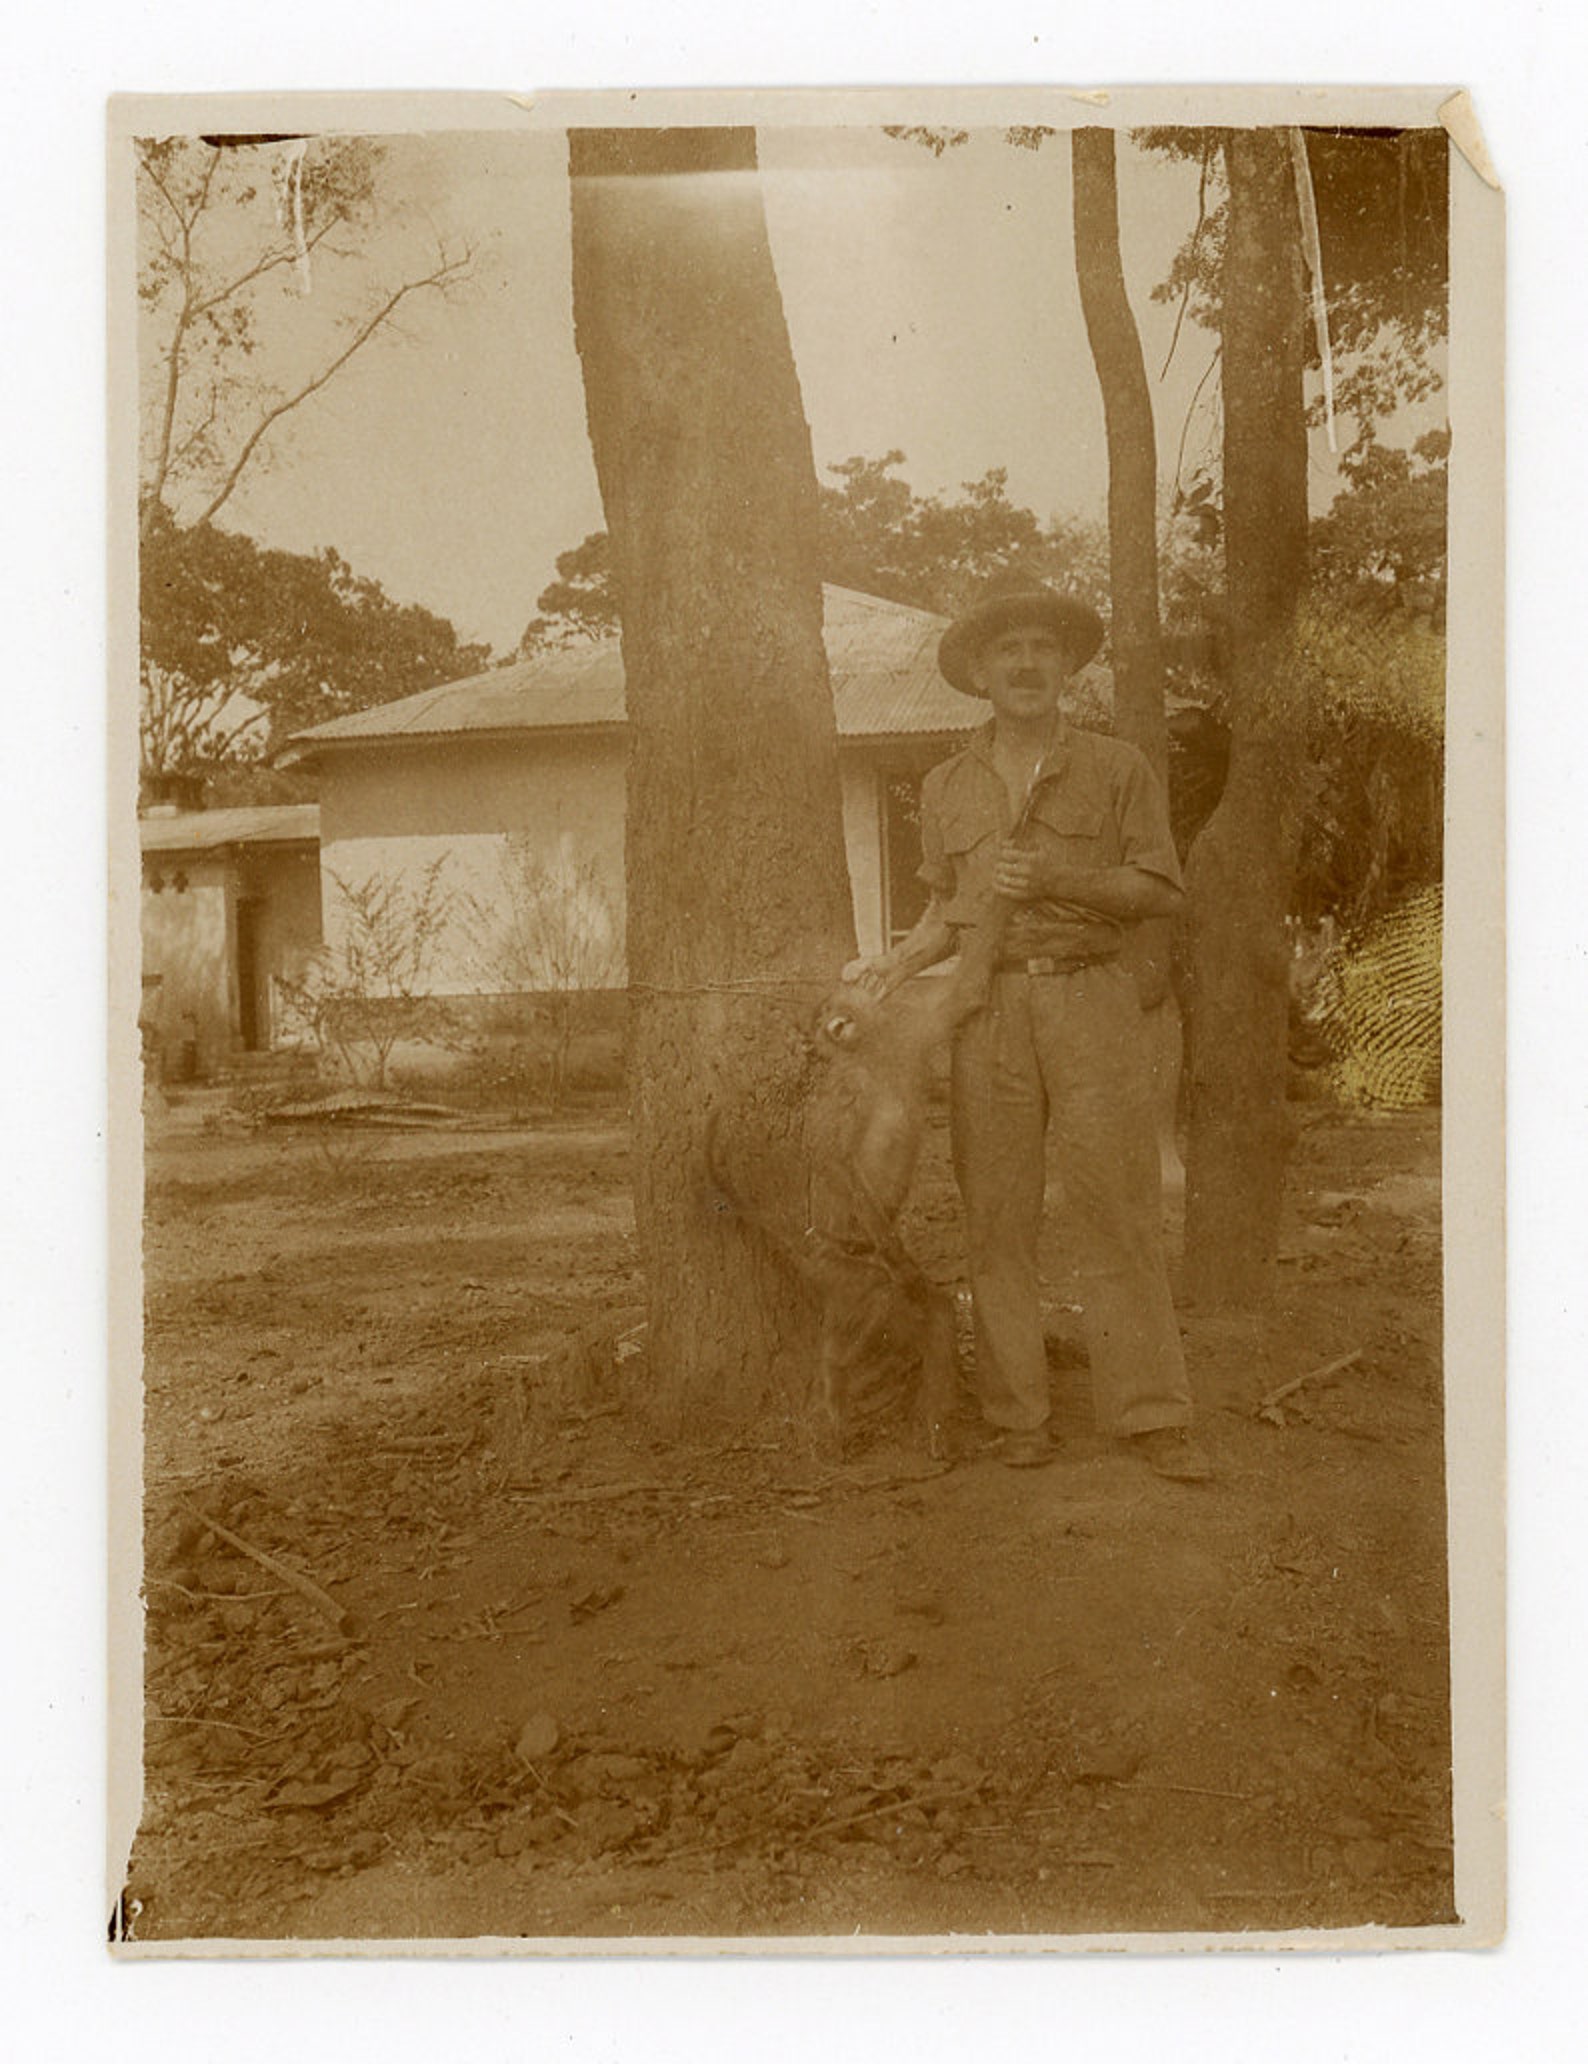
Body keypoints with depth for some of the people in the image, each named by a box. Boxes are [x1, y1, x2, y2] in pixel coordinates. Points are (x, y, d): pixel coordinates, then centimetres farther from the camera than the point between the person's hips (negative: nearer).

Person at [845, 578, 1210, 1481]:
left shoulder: (1116, 769, 7)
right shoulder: (947, 788, 16)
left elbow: (1162, 887, 2)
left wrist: (1058, 878, -10)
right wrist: (903, 960, 5)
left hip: (1092, 1002, -2)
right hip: (988, 1013, 2)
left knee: (1122, 1208, -4)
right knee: (998, 1218, 2)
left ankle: (1150, 1413, 3)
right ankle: (1018, 1414, 11)